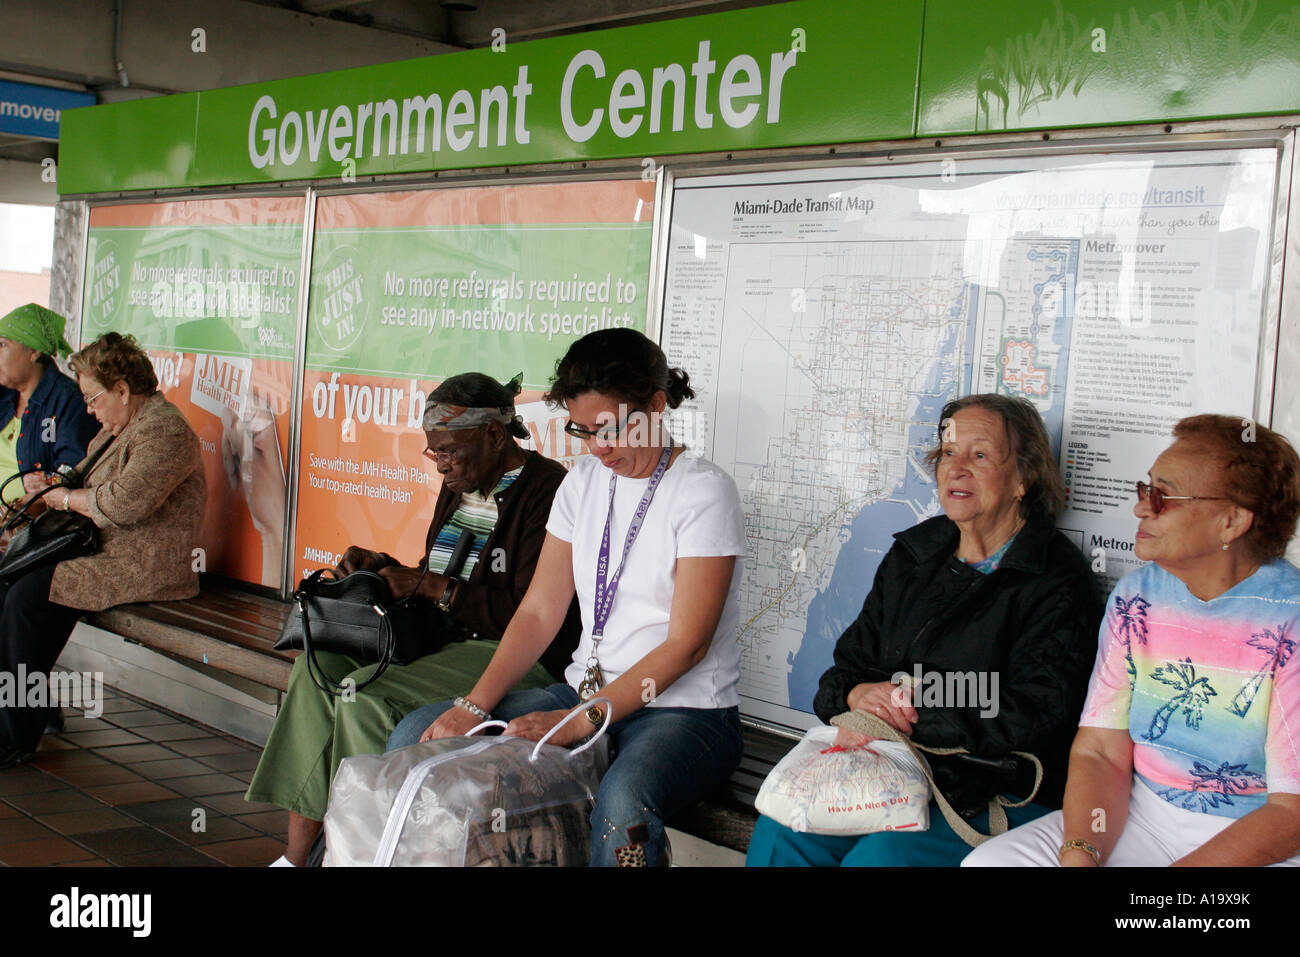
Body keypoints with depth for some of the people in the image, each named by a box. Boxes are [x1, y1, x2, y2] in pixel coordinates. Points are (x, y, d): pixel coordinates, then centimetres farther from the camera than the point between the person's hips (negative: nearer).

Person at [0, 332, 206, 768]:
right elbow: (84, 476, 32)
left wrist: (68, 498, -11)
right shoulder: (118, 429, 20)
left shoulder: (164, 431, -15)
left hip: (145, 567, -11)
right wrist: (54, 484, 10)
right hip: (104, 552, 11)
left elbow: (126, 500, -28)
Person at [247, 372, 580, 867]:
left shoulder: (547, 490, -14)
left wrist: (428, 585, -18)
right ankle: (298, 854, -10)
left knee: (367, 694, -26)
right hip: (440, 642, 9)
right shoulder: (458, 488, 16)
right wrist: (382, 566, 6)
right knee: (317, 667, -11)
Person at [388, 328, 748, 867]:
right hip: (586, 693, 6)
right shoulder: (583, 482, 10)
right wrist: (474, 706, -8)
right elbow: (539, 611, 7)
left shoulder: (704, 492, -10)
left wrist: (578, 722, -22)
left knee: (622, 799, -40)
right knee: (418, 736, -10)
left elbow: (685, 645, -15)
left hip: (686, 709, -6)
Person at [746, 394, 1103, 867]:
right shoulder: (912, 555, 15)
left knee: (880, 855, -30)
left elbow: (1035, 717, -15)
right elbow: (849, 663, 17)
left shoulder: (1059, 583, -5)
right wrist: (858, 694, -9)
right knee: (780, 832, -21)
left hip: (1003, 798, -5)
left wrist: (900, 717, -16)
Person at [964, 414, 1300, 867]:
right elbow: (1099, 751, 1)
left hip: (1260, 839, -5)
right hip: (1143, 816, 5)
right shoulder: (1136, 595, 4)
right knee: (989, 861, -18)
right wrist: (1079, 854, -19)